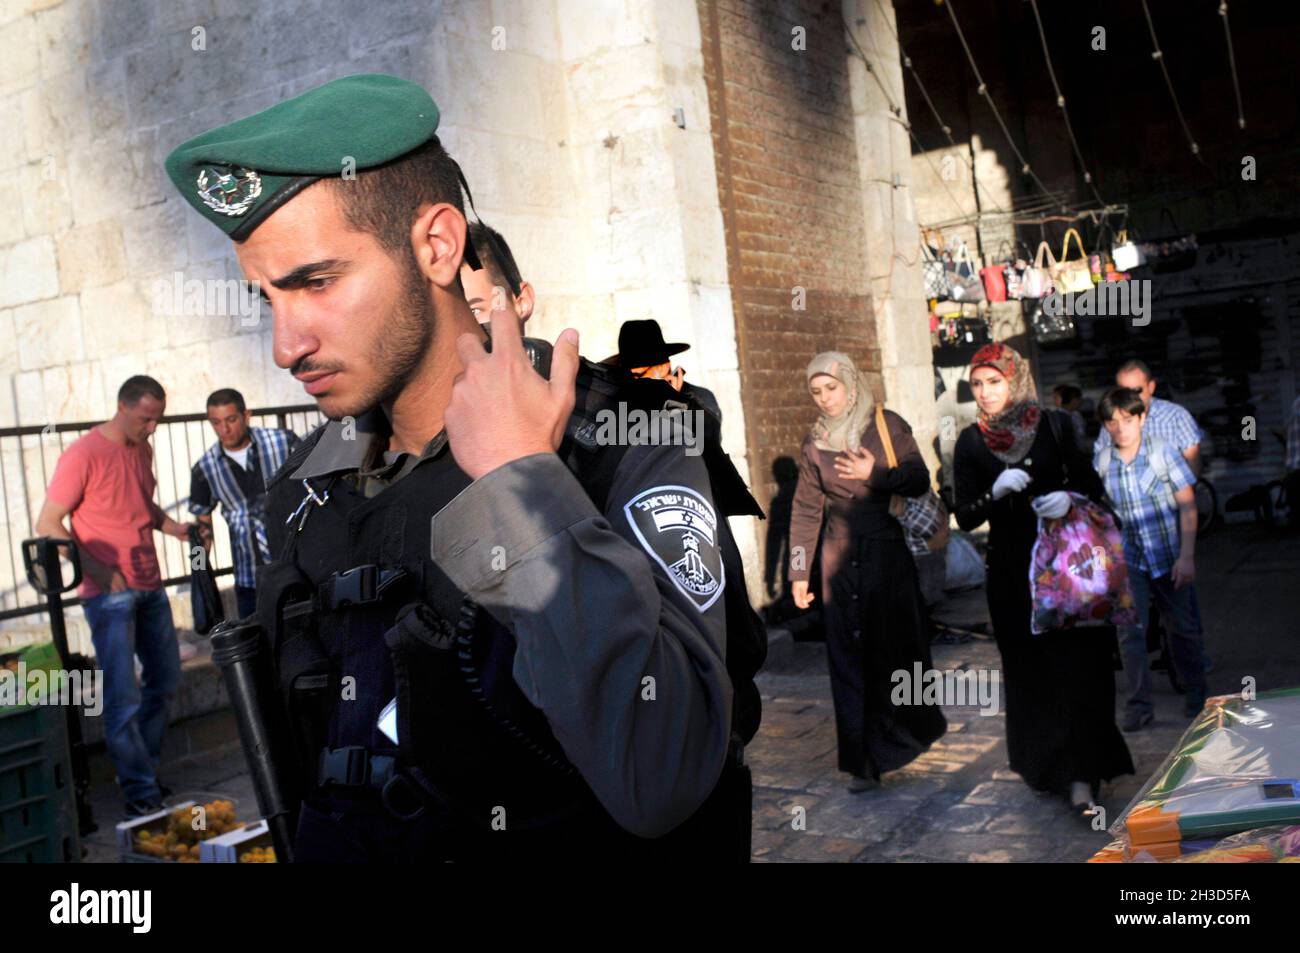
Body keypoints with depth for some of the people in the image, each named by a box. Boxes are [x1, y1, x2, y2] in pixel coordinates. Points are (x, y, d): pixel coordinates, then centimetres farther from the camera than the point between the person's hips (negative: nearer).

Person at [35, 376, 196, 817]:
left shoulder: (143, 450, 10)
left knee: (164, 682, 14)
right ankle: (140, 795, 1)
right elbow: (48, 524, -13)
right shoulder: (84, 454, -13)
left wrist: (176, 528, 4)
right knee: (123, 697, -7)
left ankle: (142, 769, 29)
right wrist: (99, 572, -20)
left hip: (149, 587, 8)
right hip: (110, 594, -8)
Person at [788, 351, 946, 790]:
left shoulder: (889, 426, -1)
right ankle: (865, 760, 6)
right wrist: (799, 572, 3)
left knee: (897, 644, -1)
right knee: (849, 655, 0)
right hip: (842, 558, 2)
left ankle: (908, 731, 24)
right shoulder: (814, 442, 6)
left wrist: (875, 474, -17)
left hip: (888, 554, -2)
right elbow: (806, 510, 7)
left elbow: (920, 481, -1)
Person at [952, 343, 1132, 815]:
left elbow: (1093, 485, 4)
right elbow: (965, 517, -1)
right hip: (1010, 569, 1)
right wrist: (995, 493, -19)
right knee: (1028, 670, 6)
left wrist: (1068, 498, -18)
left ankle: (1081, 774, -6)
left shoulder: (1054, 426, 0)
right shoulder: (970, 442, 2)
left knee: (1077, 664, -7)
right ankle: (1047, 764, 21)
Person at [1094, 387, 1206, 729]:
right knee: (1130, 632, -7)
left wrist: (1187, 556, -12)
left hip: (1168, 557, -1)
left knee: (1182, 626, 12)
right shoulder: (1101, 463, -3)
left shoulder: (1164, 452, -10)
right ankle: (1139, 703, 3)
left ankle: (1196, 692, 31)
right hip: (1127, 560, 1)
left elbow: (1187, 506, -7)